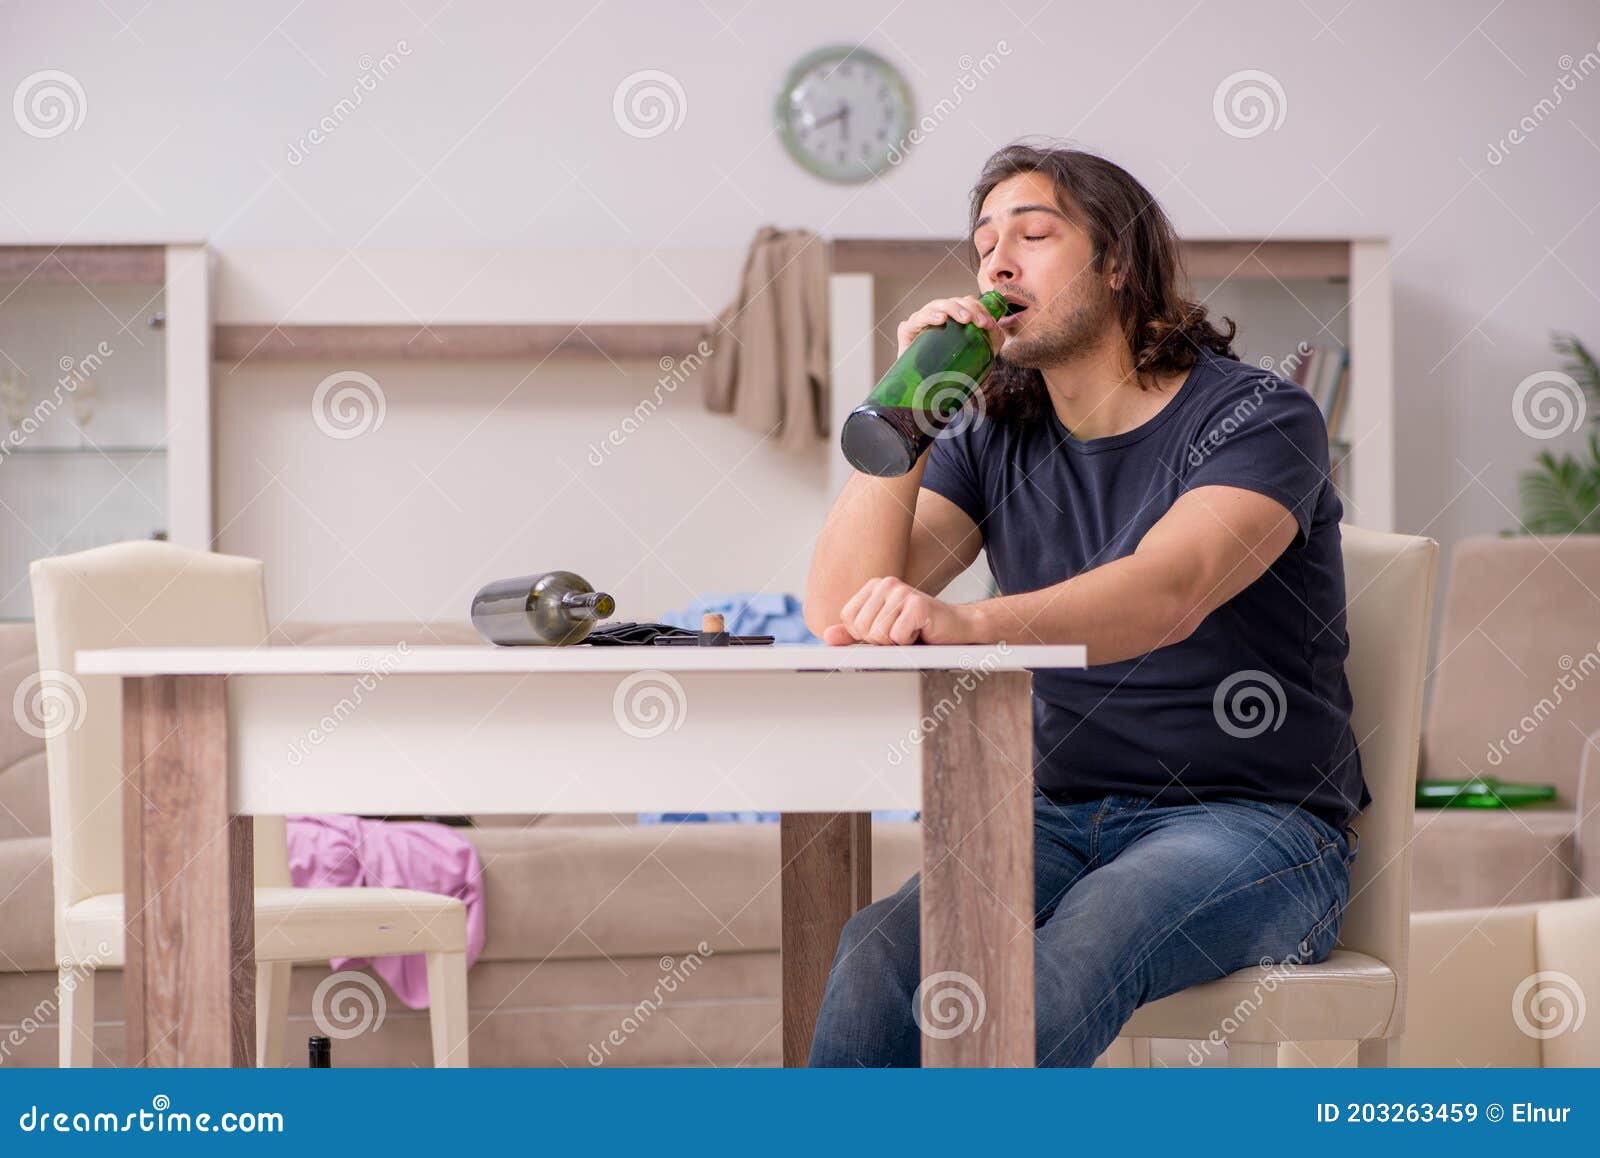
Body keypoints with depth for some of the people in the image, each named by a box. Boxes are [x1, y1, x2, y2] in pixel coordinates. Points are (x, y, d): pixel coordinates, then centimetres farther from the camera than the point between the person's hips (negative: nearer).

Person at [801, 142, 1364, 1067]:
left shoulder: (1259, 418, -6)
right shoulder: (996, 441, 11)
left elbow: (1166, 592, -28)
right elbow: (841, 607, -1)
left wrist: (970, 623, -46)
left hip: (1252, 825, -4)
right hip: (1066, 820, 5)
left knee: (1037, 985, -35)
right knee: (879, 960, -27)